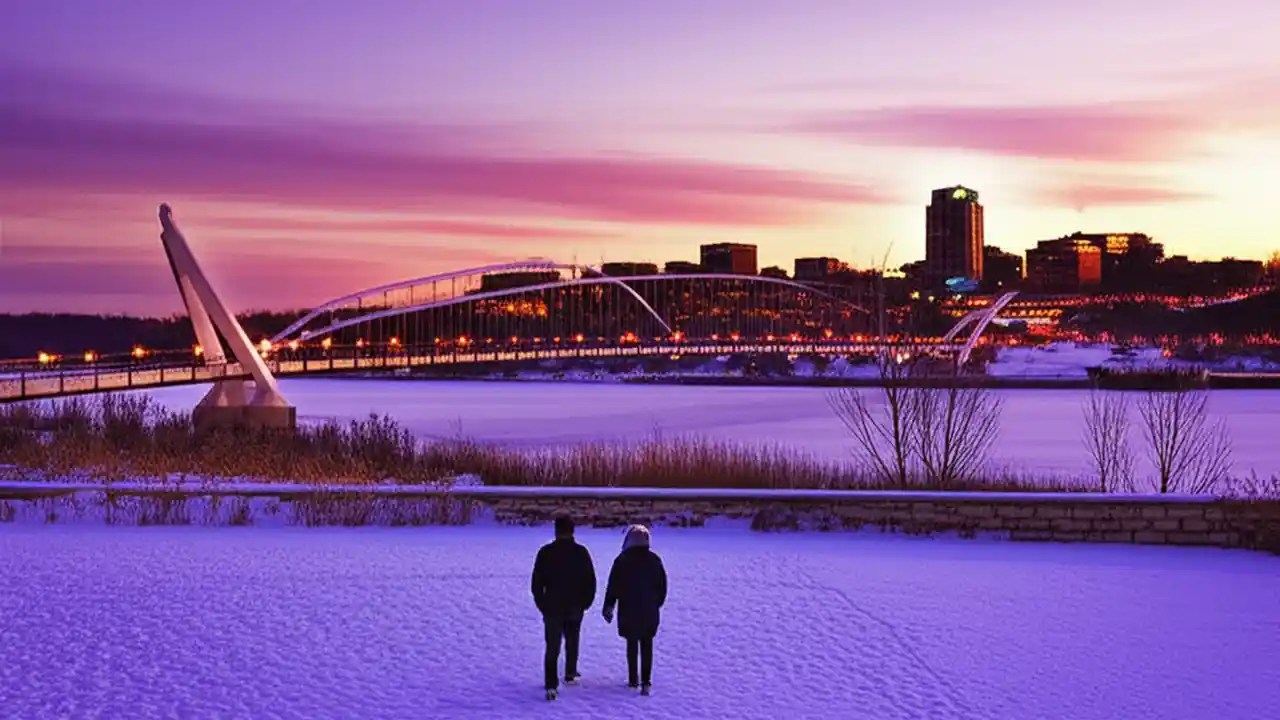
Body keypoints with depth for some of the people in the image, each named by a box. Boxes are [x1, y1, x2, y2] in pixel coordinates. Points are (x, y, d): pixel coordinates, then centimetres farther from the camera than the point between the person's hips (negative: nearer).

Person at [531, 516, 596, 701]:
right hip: (575, 608, 1)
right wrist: (585, 603, 9)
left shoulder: (545, 552, -7)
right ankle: (570, 675, 35)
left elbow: (537, 582, -3)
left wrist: (541, 604, 7)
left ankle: (551, 685, -12)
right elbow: (590, 581, -3)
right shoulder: (581, 553, -6)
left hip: (552, 608, -1)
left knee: (552, 647, -1)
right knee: (572, 642, 22)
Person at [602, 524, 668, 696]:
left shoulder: (622, 560, -7)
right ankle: (646, 681, -6)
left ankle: (633, 679, 16)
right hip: (650, 611, 1)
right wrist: (657, 603, 21)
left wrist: (608, 607, 1)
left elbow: (613, 585, -6)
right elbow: (662, 585, 8)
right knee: (647, 645, 3)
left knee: (632, 644, 11)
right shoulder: (654, 560, 1)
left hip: (628, 611, -1)